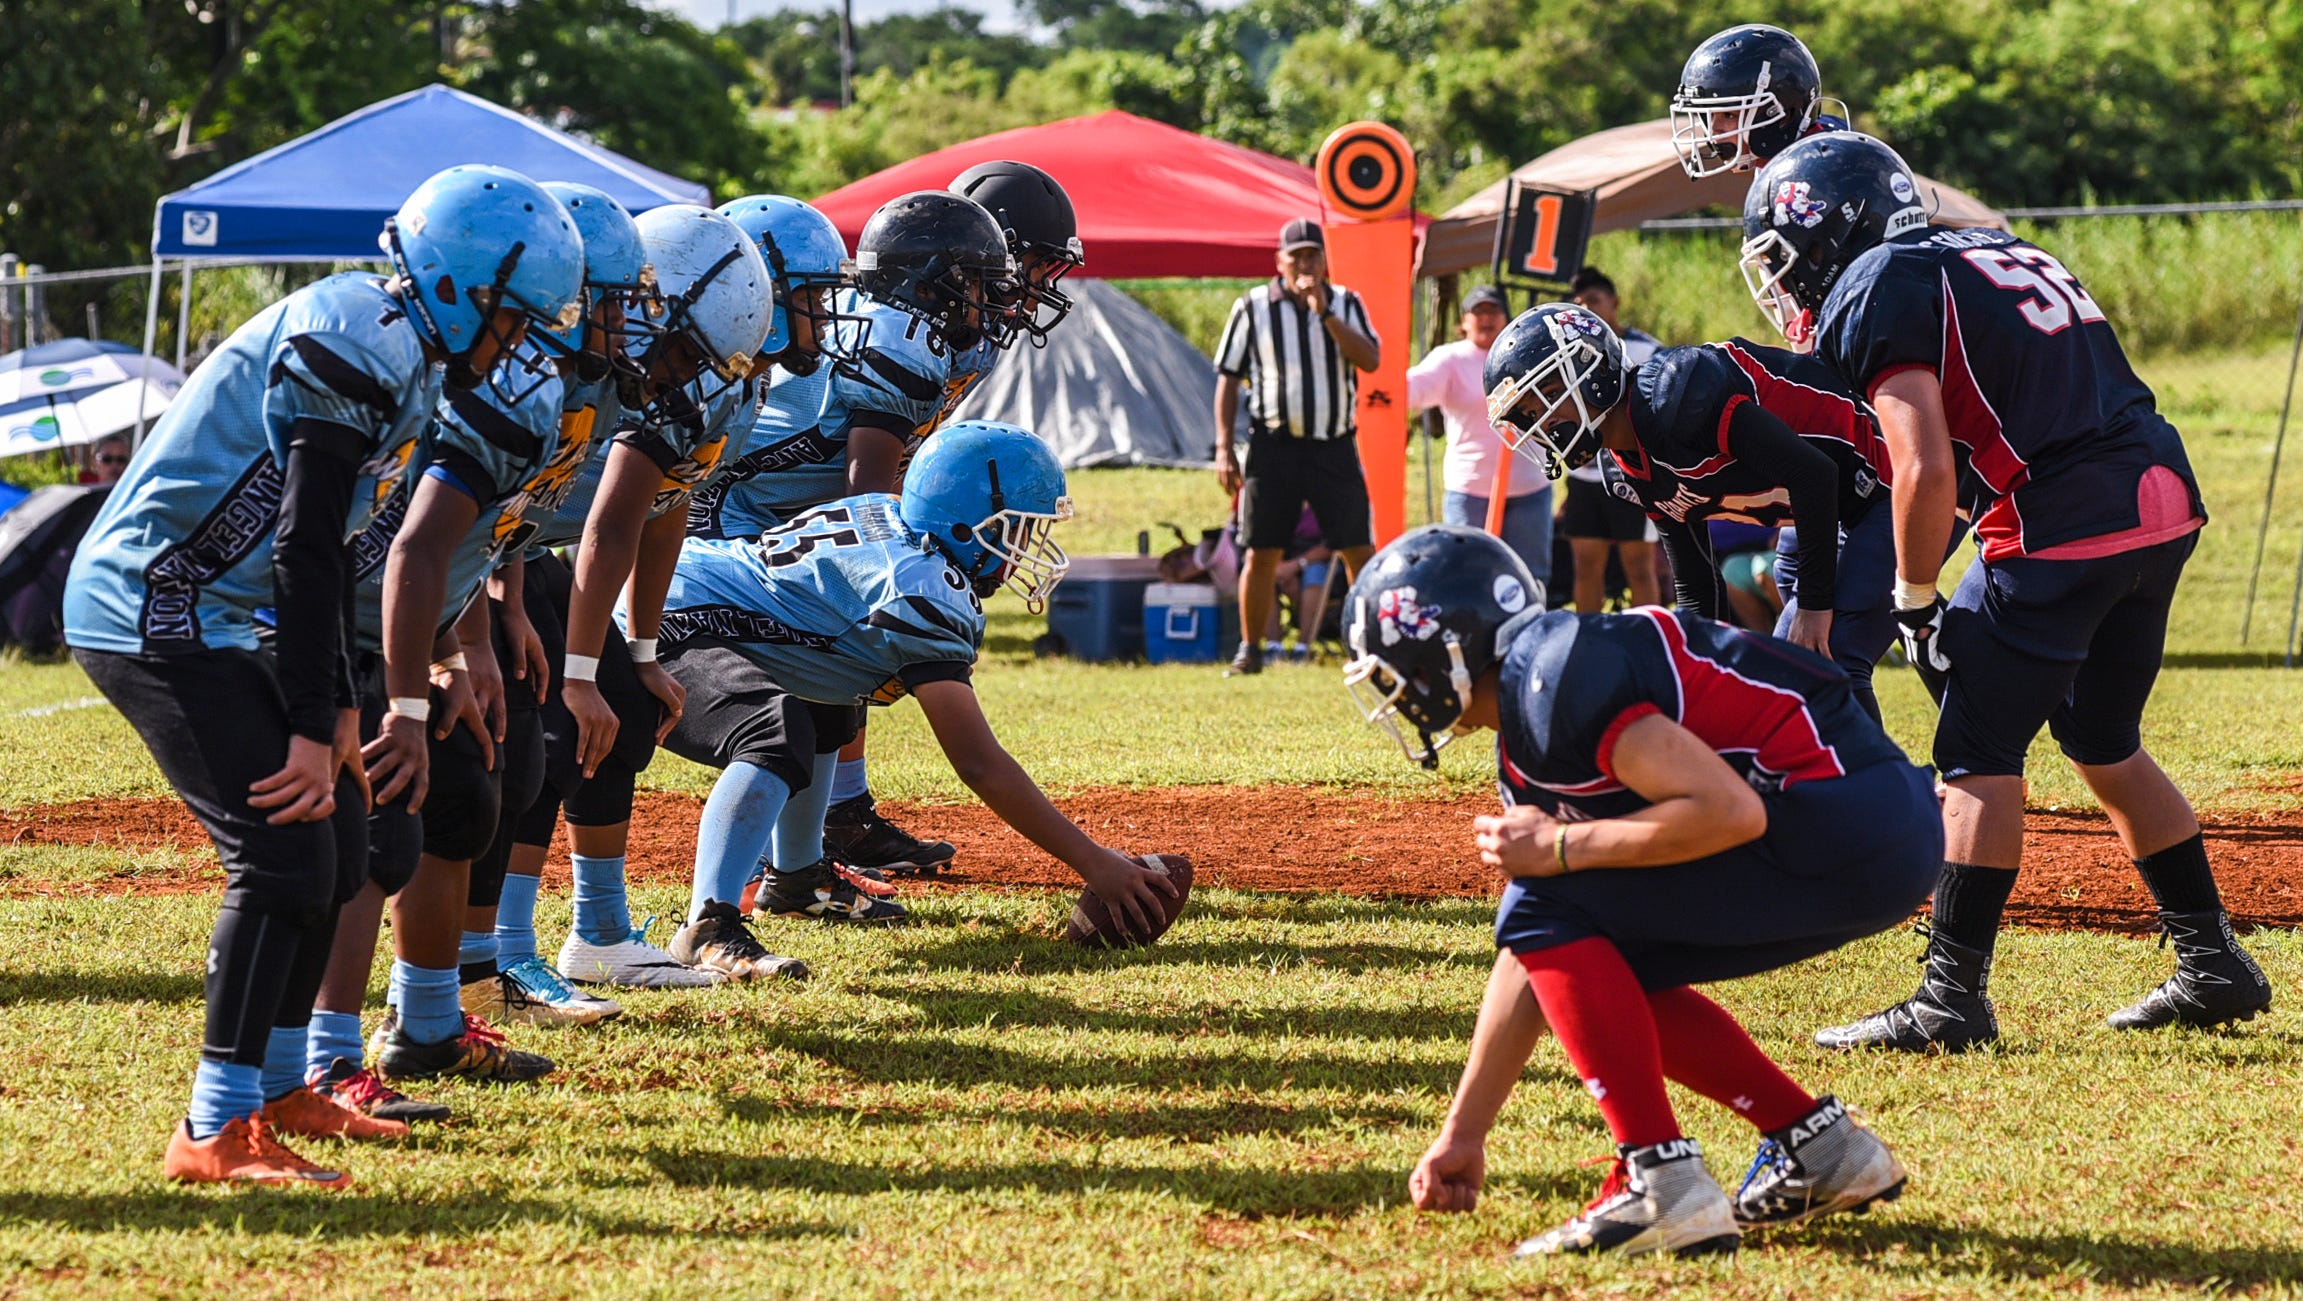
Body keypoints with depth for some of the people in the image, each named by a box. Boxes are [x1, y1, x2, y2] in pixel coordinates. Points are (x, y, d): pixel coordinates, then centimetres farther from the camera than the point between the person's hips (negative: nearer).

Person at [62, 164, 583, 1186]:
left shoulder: (398, 354, 14)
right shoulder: (356, 346, -19)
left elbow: (327, 549, 19)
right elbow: (306, 553, -20)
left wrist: (337, 711, 17)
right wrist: (312, 722, -19)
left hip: (204, 621, 10)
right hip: (155, 614, -10)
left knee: (338, 843, 13)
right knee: (284, 855, -14)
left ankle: (277, 1090, 25)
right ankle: (215, 1131, -12)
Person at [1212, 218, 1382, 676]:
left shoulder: (1346, 304, 7)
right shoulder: (1252, 307, 4)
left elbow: (1370, 360, -8)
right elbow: (1228, 378, 7)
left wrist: (1325, 312, -15)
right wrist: (1224, 448, 0)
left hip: (1334, 446, 1)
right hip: (1274, 446, -1)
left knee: (1359, 551, 0)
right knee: (1261, 553, 0)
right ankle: (1249, 650, 10)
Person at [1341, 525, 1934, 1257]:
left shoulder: (1551, 682, -14)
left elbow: (1729, 811, -22)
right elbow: (1535, 960, 23)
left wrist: (1560, 848, -11)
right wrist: (1463, 1135, 24)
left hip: (1855, 834, -10)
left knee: (1553, 918, -10)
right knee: (1599, 968, 16)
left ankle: (1665, 1190, -12)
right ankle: (1822, 1150, 19)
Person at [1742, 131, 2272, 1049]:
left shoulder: (1875, 293, -4)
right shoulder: (1997, 253, 23)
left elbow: (1925, 470, -15)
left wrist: (1915, 605, -3)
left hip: (2061, 526, -8)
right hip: (2166, 502, 8)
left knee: (1978, 755, -1)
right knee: (2104, 745, 22)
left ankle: (1952, 997, -2)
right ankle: (2213, 964, 26)